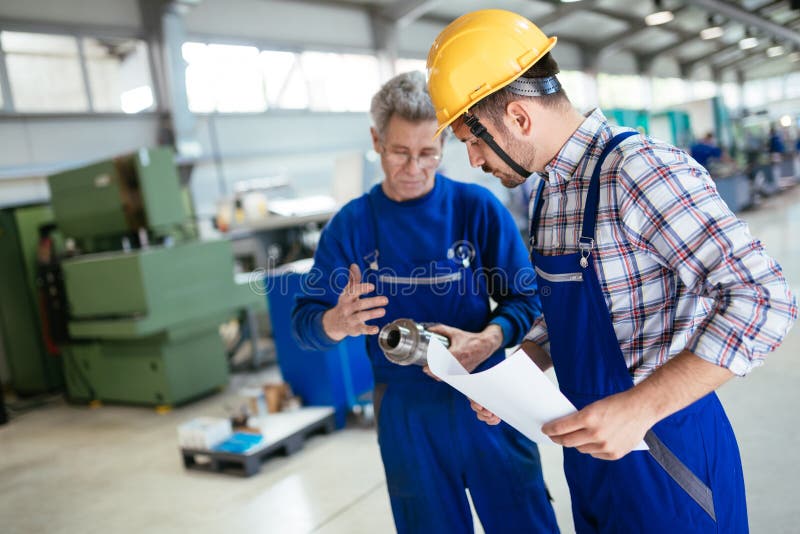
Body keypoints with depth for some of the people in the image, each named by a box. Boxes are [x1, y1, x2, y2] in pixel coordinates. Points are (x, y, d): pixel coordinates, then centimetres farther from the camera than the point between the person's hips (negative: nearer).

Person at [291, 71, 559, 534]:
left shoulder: (477, 207, -5)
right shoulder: (351, 225, -3)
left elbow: (524, 299, -3)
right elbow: (304, 322, -3)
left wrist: (486, 341, -23)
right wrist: (336, 322, -26)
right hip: (405, 409, 1)